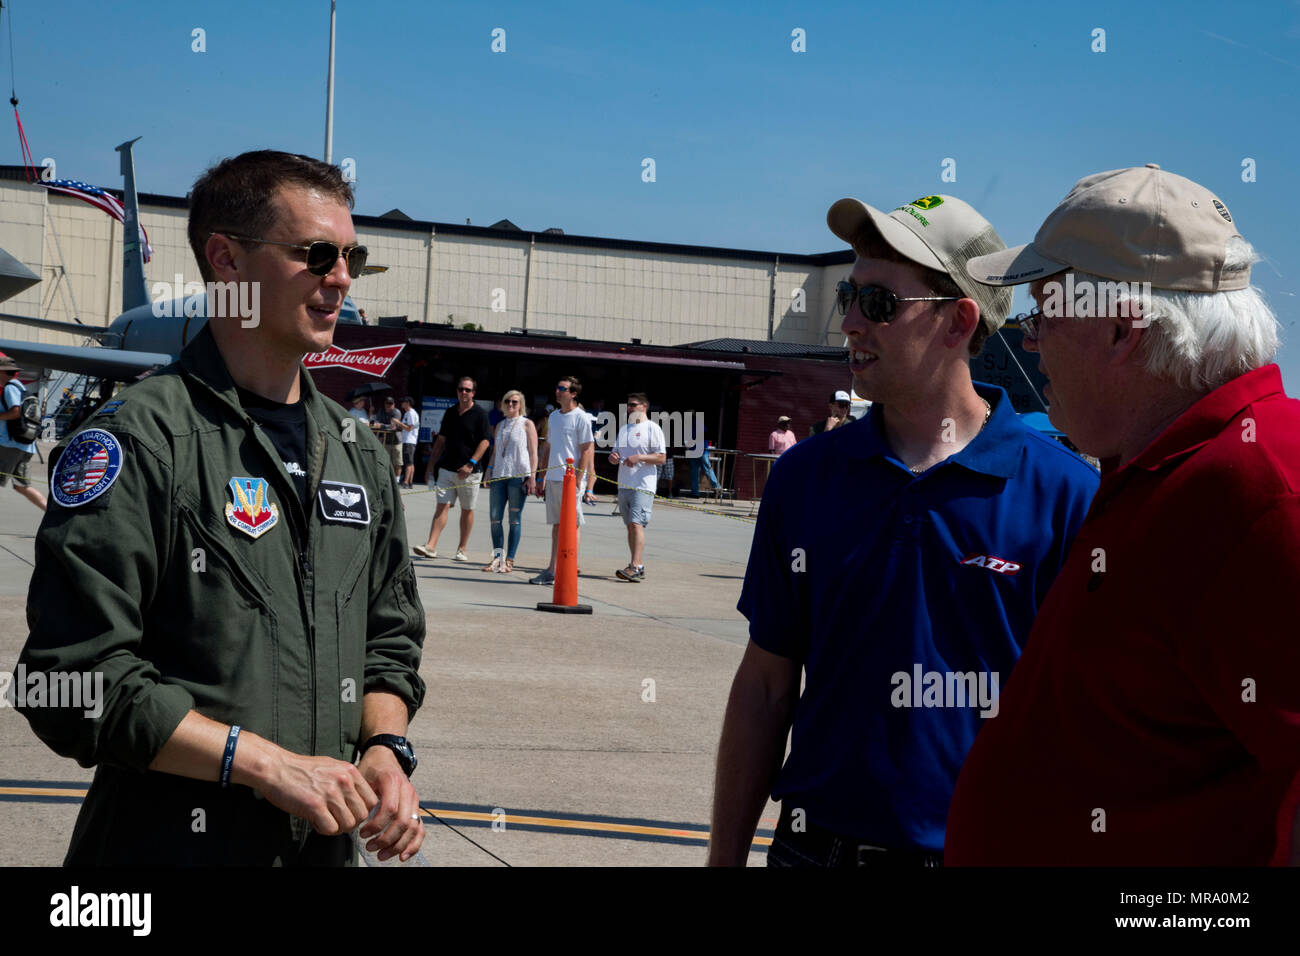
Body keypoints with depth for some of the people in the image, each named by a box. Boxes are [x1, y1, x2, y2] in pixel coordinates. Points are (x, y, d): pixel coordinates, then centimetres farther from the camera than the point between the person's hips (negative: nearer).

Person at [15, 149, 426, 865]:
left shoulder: (357, 452, 9)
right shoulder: (137, 438, -13)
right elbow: (75, 676, -19)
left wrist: (385, 748, -2)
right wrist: (263, 764, -20)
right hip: (170, 843, -6)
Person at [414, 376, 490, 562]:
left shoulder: (480, 414, -3)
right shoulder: (450, 413, 13)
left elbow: (485, 442, -8)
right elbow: (441, 440, 19)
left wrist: (470, 464, -16)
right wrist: (432, 463, 14)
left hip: (470, 472, -4)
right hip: (447, 468, 4)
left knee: (467, 510, 5)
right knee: (442, 506, -5)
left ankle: (461, 549, 13)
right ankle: (431, 546, -12)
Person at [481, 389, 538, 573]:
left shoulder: (527, 424, 3)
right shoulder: (500, 425, 18)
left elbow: (533, 453, -2)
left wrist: (532, 477, -10)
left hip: (519, 476, -5)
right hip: (499, 475, 5)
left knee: (515, 519, -2)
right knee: (495, 518, 0)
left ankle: (509, 560, 1)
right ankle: (498, 556, 10)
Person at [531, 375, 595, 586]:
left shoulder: (581, 418, -7)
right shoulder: (554, 416, 16)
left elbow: (586, 451, -10)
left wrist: (578, 481, -16)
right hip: (552, 479, 7)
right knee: (557, 524, 9)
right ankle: (552, 571, 12)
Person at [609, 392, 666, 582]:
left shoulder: (652, 428, -2)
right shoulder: (624, 429, 20)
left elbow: (662, 458, -8)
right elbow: (616, 453, 23)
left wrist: (639, 457, -20)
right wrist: (613, 457, -1)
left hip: (643, 485, -8)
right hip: (624, 485, 8)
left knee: (636, 524, -18)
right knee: (630, 526, 9)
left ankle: (635, 566, -25)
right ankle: (638, 567, 15)